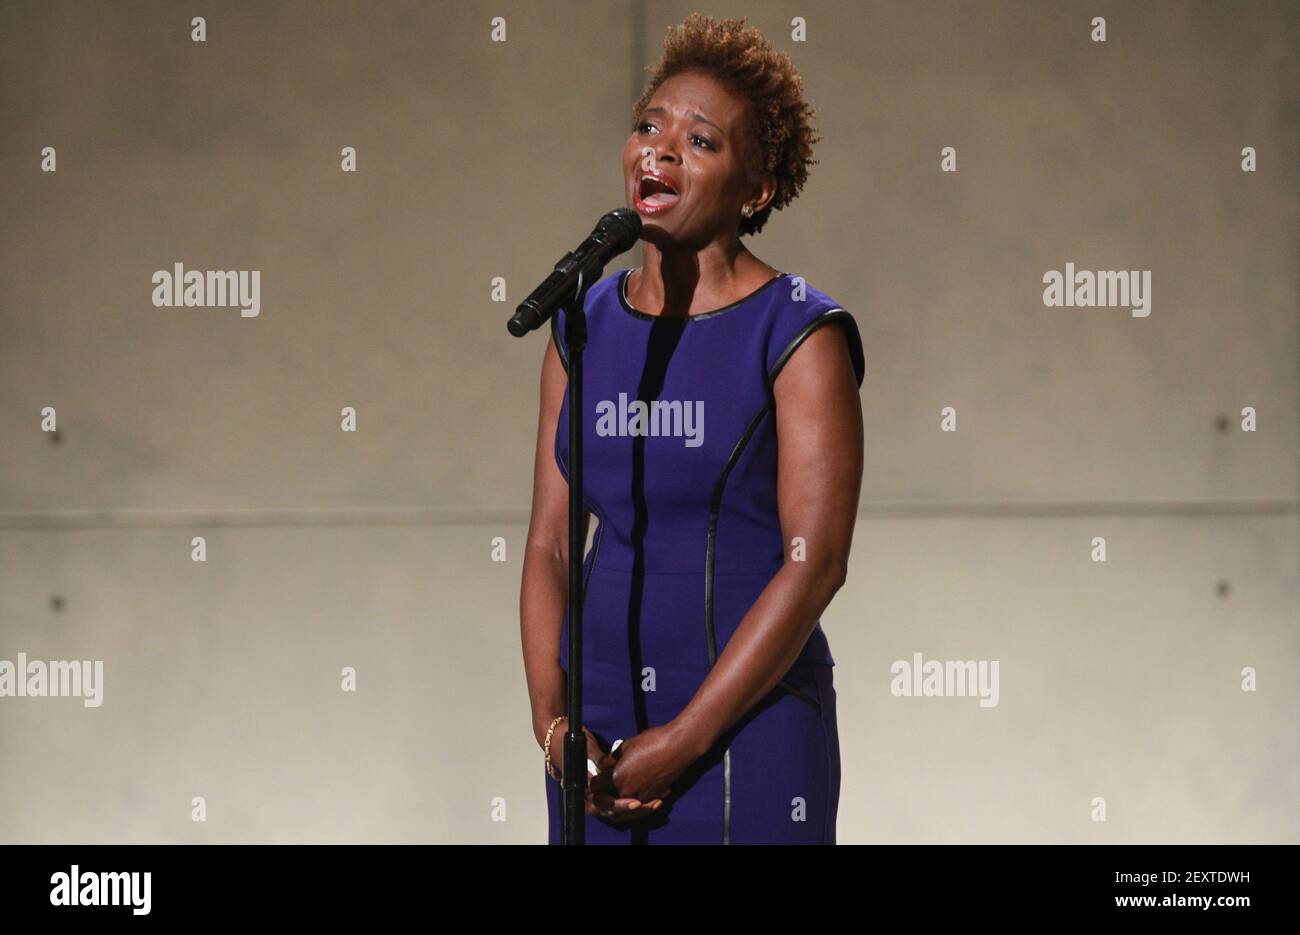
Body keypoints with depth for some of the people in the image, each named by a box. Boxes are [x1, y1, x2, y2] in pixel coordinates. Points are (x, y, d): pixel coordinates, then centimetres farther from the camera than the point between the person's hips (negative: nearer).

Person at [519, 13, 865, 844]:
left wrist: (682, 742, -15)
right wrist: (553, 723, -6)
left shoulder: (800, 333, -7)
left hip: (747, 724, -5)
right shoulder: (583, 325, 9)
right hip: (599, 728, 5)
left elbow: (816, 563, -13)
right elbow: (551, 543, 7)